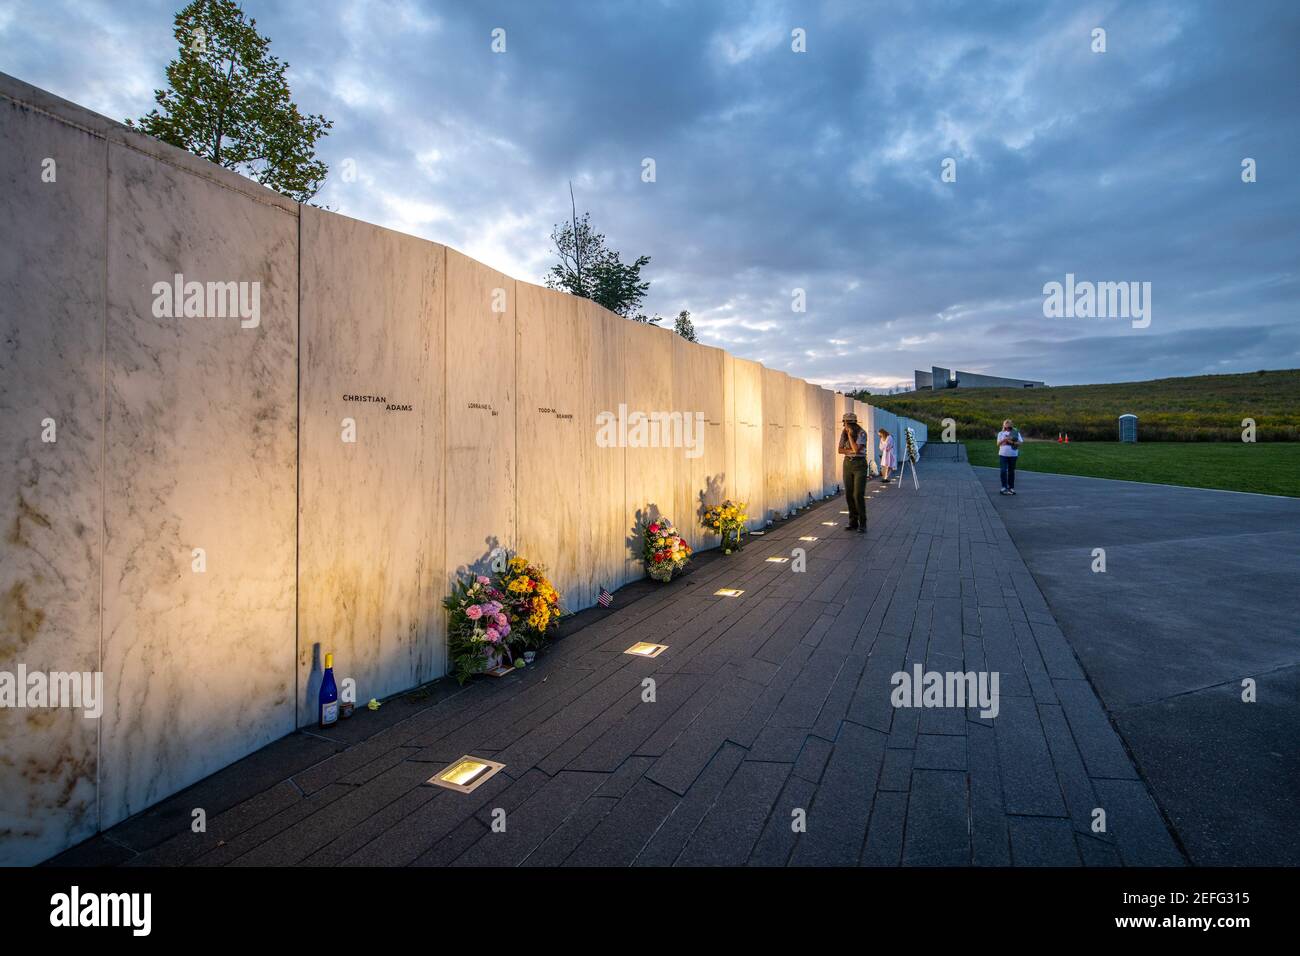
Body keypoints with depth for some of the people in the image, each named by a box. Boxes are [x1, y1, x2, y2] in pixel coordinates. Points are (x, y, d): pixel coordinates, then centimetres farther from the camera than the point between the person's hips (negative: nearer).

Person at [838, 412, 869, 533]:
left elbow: (857, 449, -21)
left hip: (859, 464, -5)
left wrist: (850, 434, -17)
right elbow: (840, 450, 3)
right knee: (849, 495, 5)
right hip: (847, 464, 5)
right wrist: (851, 451, -12)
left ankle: (862, 524, -1)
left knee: (858, 495, -10)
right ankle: (853, 523, 14)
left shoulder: (862, 433, -11)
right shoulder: (844, 433, 5)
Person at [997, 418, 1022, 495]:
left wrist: (1012, 442, -16)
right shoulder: (1001, 433, 10)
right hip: (1003, 454, 0)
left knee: (1011, 471, 6)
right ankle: (1004, 487, -3)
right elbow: (998, 444, 3)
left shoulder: (1016, 433, 8)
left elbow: (1020, 443, 0)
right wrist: (1004, 440, -13)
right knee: (1003, 471, -8)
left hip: (1013, 455, 0)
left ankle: (1011, 487, 14)